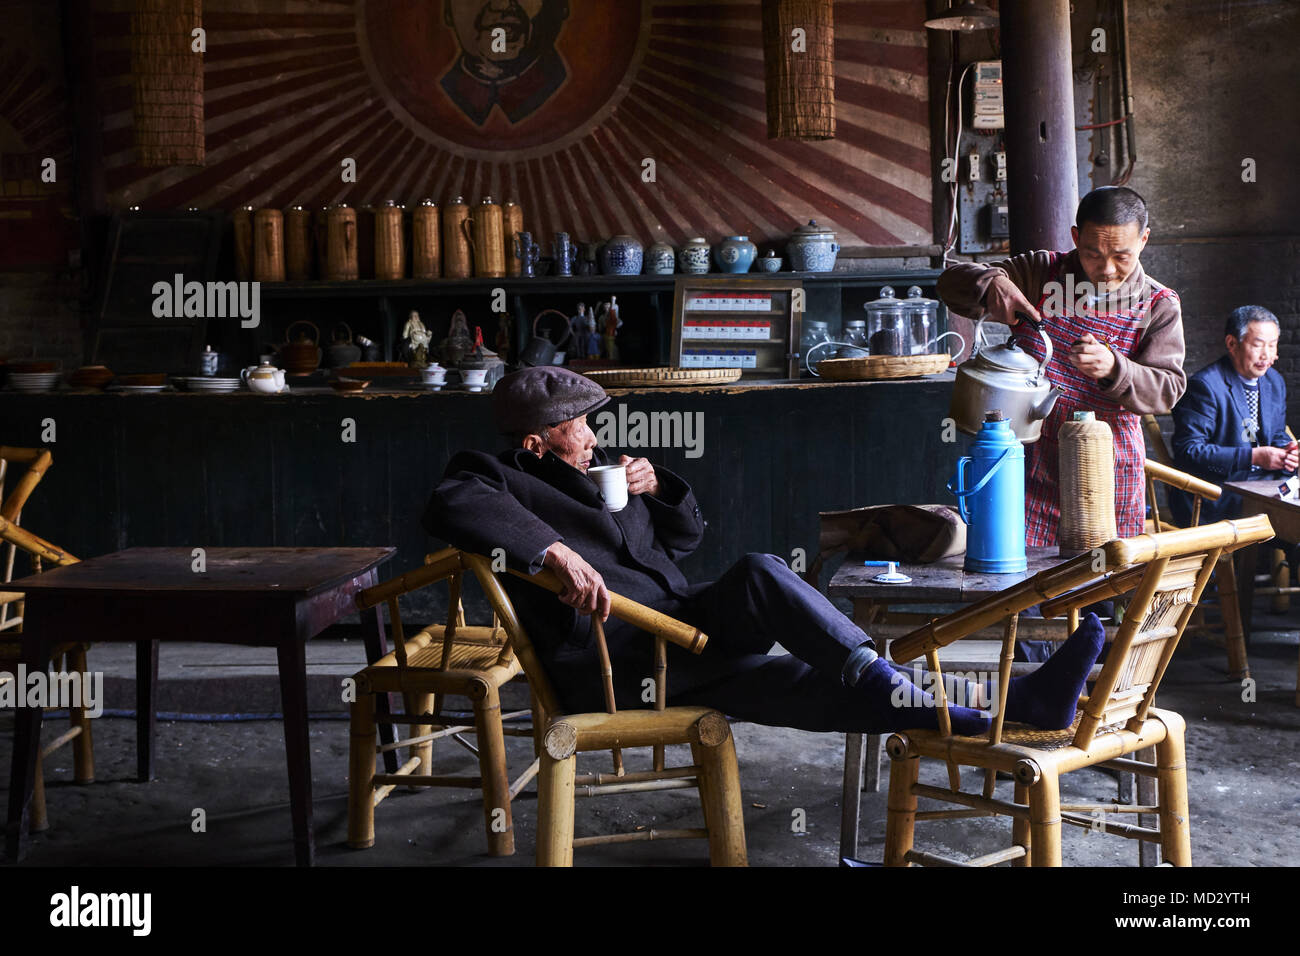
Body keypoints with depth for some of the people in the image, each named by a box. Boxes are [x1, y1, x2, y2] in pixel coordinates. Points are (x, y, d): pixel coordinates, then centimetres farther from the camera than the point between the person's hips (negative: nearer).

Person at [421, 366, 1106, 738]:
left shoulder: (598, 475, 26)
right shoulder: (505, 480, 0)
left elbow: (686, 536, 32)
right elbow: (450, 505, -26)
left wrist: (657, 489, 10)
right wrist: (555, 550, -35)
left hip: (676, 647, 8)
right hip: (611, 667, -7)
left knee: (809, 684, -9)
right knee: (757, 576, -27)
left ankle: (1014, 700, -20)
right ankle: (880, 676, -23)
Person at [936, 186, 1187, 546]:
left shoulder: (1159, 305, 0)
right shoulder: (1042, 273, 2)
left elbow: (1167, 389, -8)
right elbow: (953, 283, 2)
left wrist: (1113, 368, -28)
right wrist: (992, 284, -21)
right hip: (1032, 469, 0)